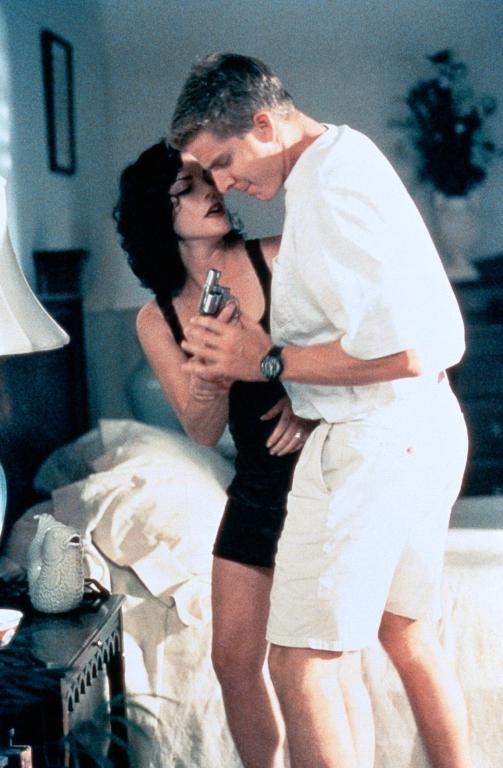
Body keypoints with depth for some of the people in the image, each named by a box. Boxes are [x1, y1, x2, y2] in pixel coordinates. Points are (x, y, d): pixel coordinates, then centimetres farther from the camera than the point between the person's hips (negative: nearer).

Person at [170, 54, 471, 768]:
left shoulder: (328, 188, -18)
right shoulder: (347, 154, 14)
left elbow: (403, 350, -25)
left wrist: (270, 361, -16)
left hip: (371, 438, -11)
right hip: (424, 432, 11)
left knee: (302, 661, -8)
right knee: (405, 632, 21)